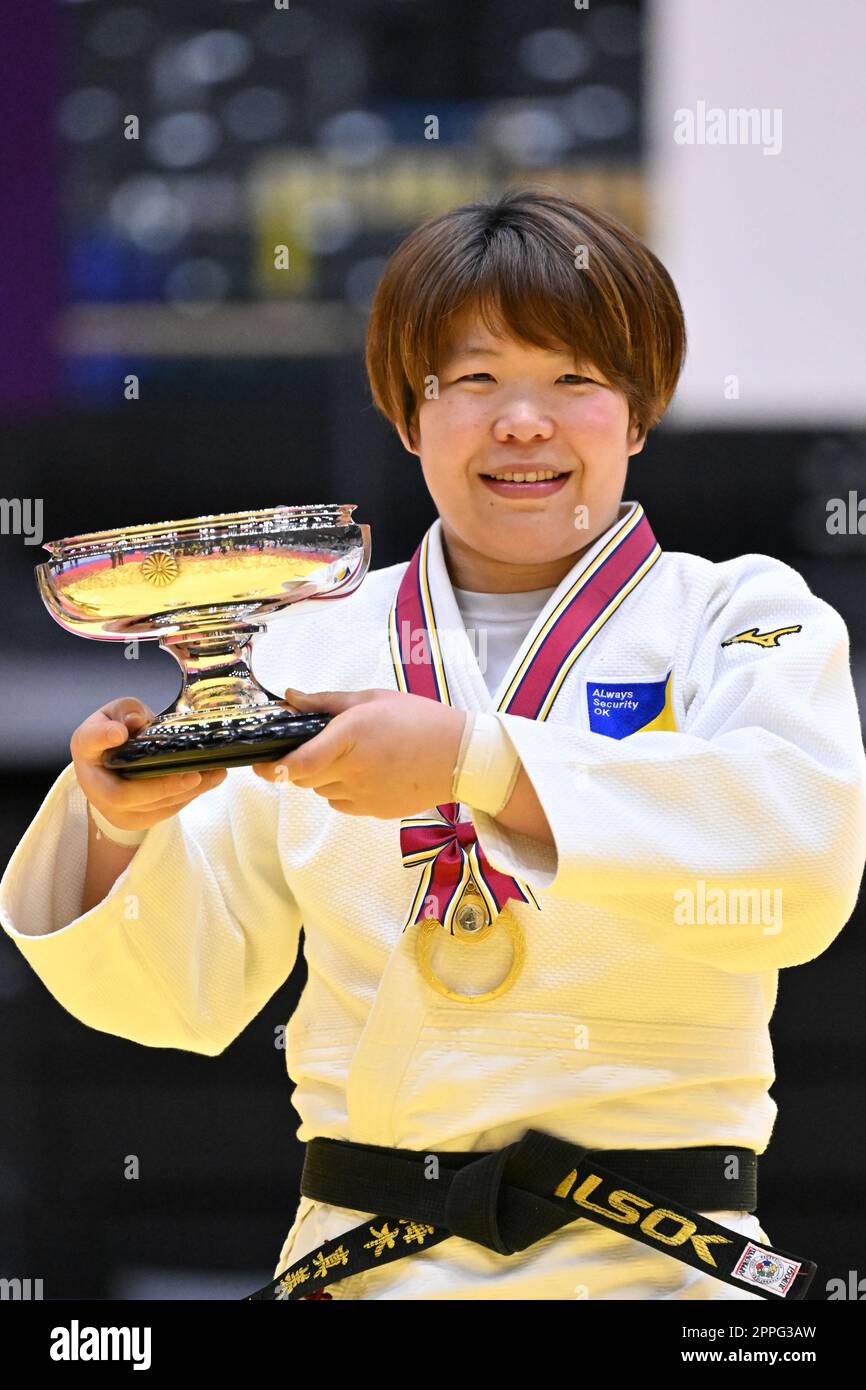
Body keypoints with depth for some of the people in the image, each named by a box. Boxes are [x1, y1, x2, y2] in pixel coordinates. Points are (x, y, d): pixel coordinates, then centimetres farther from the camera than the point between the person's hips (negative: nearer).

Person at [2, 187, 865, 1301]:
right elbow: (188, 992, 13)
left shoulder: (745, 616, 7)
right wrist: (121, 826, -8)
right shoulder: (312, 649, 13)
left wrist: (472, 759, -20)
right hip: (363, 1259, 2)